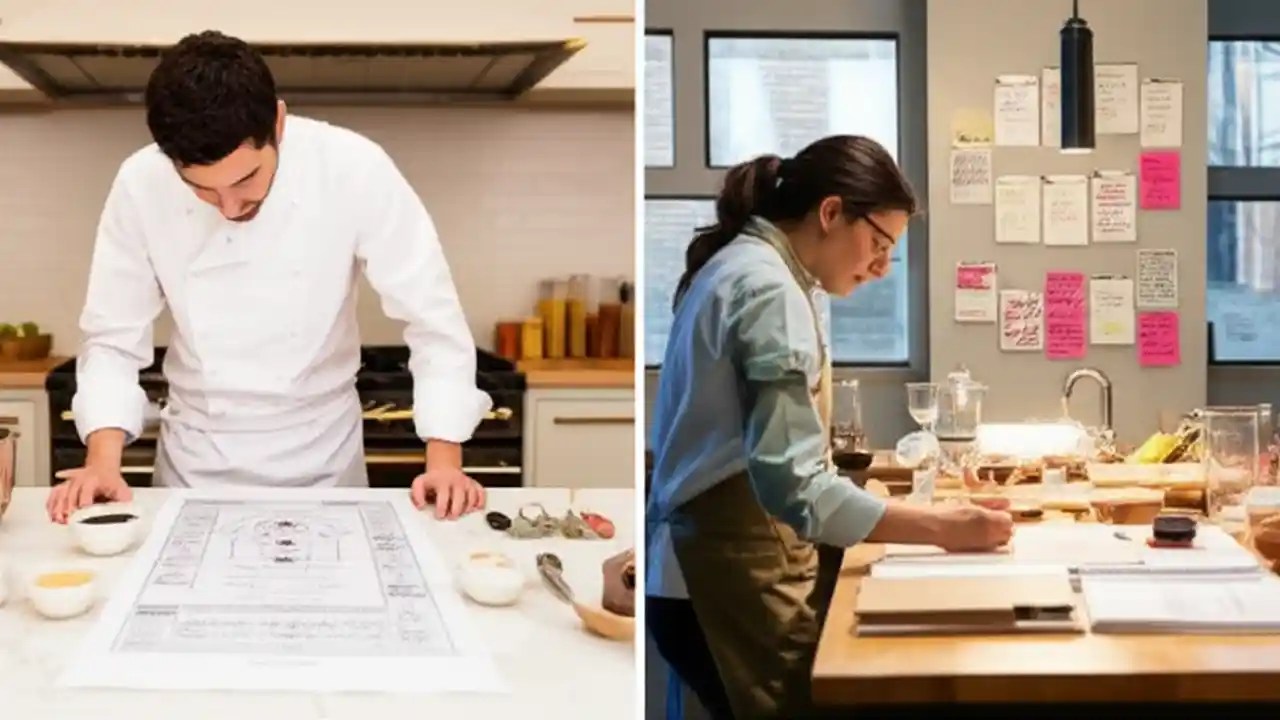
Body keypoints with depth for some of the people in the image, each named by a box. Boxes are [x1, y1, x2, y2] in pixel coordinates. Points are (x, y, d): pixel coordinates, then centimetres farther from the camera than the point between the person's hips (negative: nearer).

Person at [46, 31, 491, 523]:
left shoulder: (353, 170, -21)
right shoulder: (141, 185, -15)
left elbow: (431, 317, -15)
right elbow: (114, 336, -6)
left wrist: (444, 461, -22)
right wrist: (104, 461, -20)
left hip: (323, 461, -1)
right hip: (196, 464, 1)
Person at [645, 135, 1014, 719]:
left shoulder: (745, 267, 14)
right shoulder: (771, 292, -17)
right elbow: (796, 487, -26)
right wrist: (942, 527, -25)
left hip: (718, 569, 10)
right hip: (736, 578, -10)